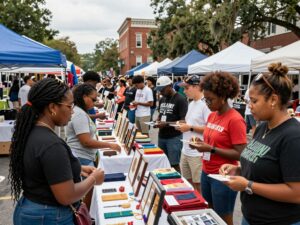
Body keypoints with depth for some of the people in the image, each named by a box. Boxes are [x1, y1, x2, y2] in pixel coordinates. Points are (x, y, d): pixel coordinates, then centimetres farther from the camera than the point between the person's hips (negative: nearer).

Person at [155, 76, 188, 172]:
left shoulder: (181, 99, -11)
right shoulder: (162, 100, 11)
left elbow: (184, 121, -15)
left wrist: (166, 124, -24)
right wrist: (157, 121, 0)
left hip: (174, 137, -7)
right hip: (161, 136, 7)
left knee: (174, 165, -2)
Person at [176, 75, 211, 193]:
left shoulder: (205, 104, -17)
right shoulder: (191, 103, 13)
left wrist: (190, 128, -19)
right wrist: (183, 124, 3)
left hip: (198, 153, -9)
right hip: (185, 150, 9)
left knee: (198, 184, 4)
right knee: (187, 181, 20)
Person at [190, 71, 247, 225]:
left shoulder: (235, 120, -19)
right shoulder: (212, 116, 6)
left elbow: (240, 154, -19)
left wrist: (211, 149, -24)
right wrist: (202, 144, -2)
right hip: (206, 173, 8)